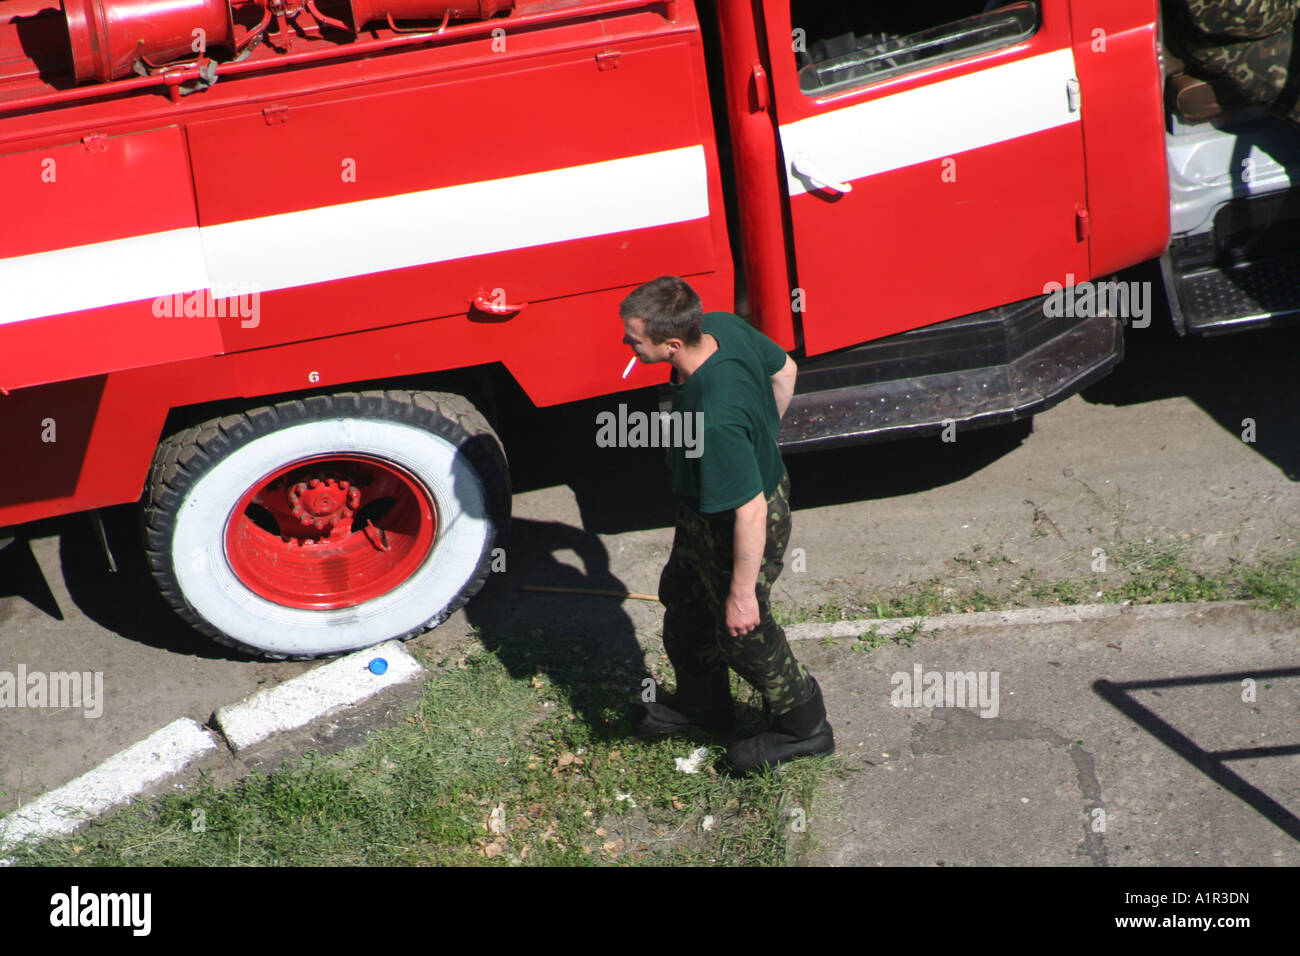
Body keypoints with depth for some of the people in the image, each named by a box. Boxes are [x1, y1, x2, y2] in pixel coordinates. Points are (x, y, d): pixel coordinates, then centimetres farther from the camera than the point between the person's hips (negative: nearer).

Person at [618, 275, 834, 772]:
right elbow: (784, 371, 2)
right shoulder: (724, 326, -18)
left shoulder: (714, 419, -42)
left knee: (743, 633, 15)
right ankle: (702, 701, 52)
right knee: (683, 597, 28)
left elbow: (750, 512, -34)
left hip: (736, 531, -9)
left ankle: (803, 726, 41)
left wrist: (742, 592, -22)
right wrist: (760, 438, 15)